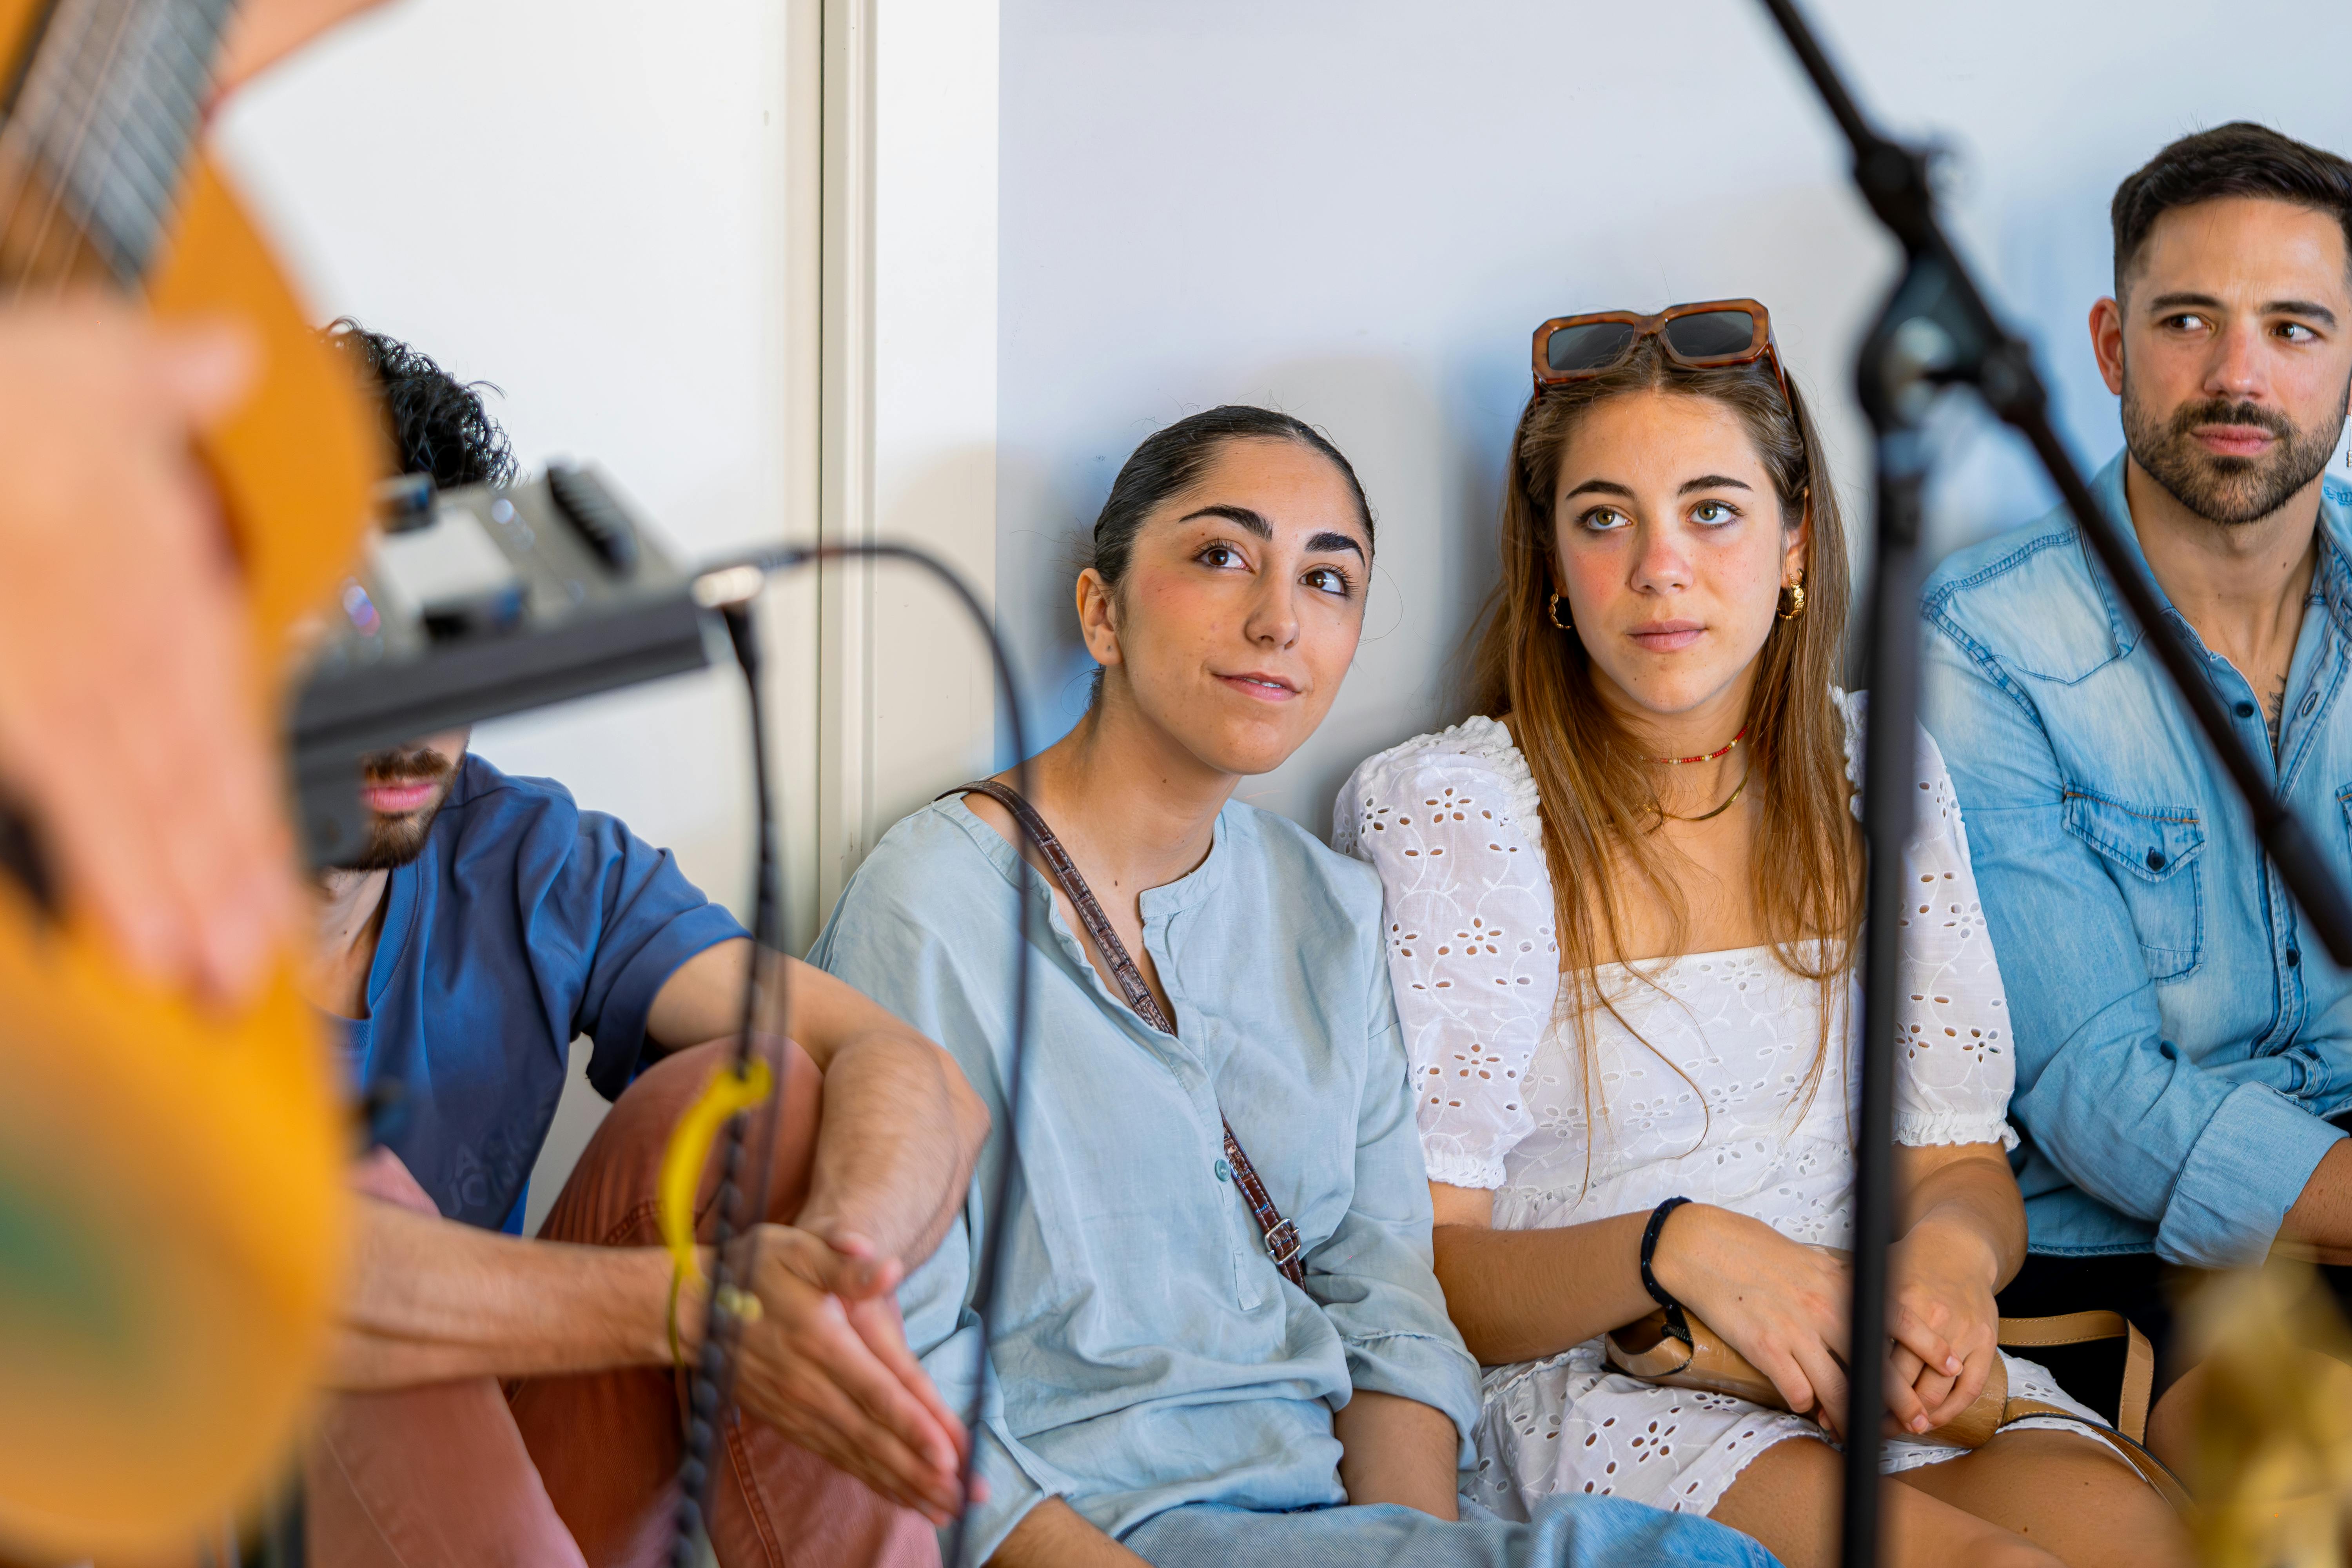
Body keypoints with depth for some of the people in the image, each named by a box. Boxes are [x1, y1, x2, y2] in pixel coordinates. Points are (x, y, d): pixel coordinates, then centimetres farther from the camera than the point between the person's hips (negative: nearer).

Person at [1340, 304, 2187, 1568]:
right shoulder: (1447, 807, -4)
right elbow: (1418, 1275, -8)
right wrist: (1675, 1249, -26)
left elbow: (1960, 1163, 12)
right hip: (1591, 1395, -5)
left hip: (1883, 1368, 5)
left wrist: (1949, 1247, -12)